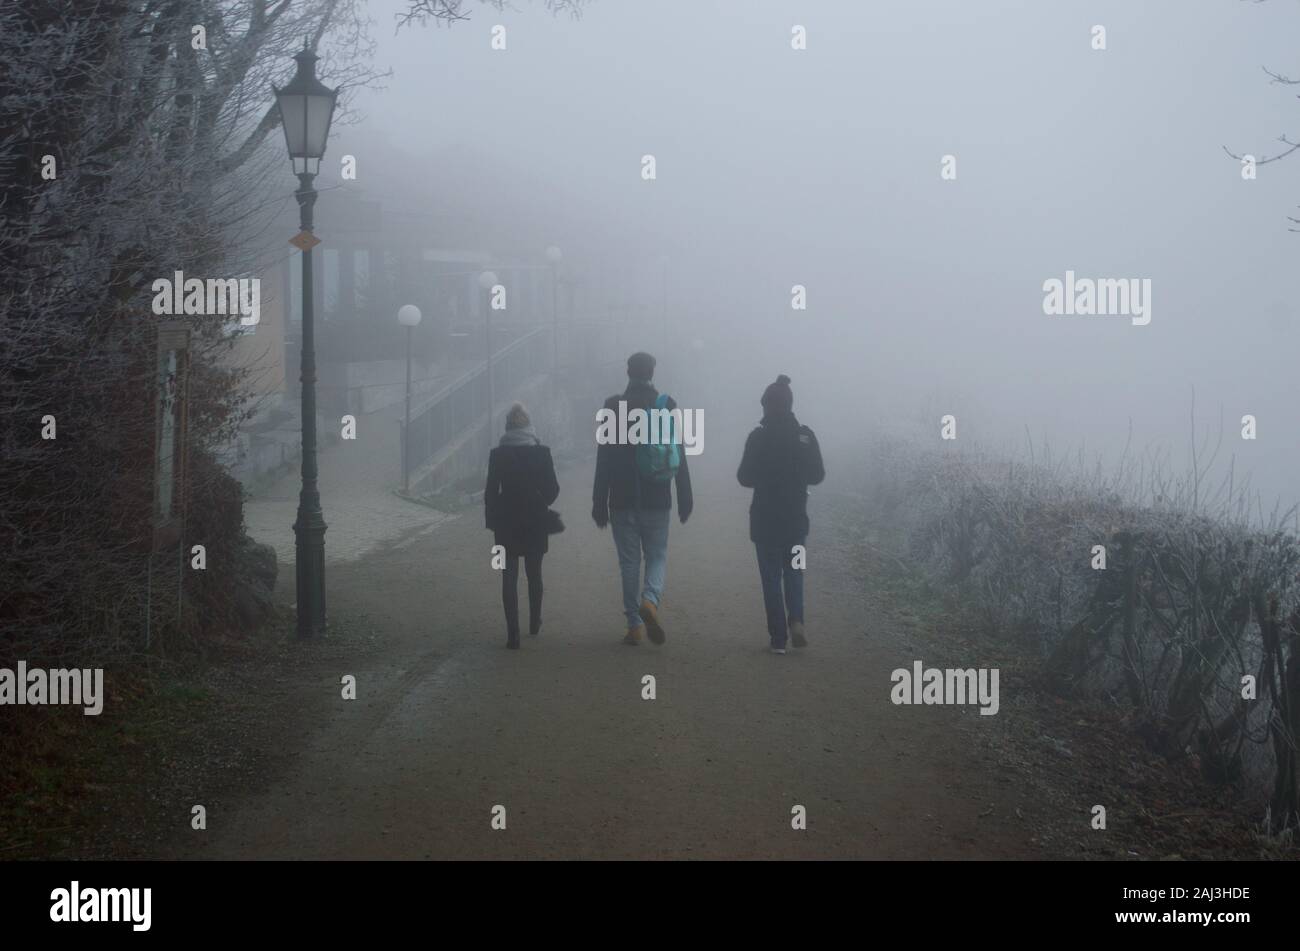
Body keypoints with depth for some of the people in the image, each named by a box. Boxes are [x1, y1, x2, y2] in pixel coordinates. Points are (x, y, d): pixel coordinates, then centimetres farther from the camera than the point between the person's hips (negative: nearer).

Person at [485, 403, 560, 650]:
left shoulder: (497, 455, -6)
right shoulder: (541, 453, -7)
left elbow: (491, 491, -4)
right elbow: (552, 489, -4)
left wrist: (491, 520, 7)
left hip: (506, 523, -1)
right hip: (535, 522, 1)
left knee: (509, 577, 1)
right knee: (534, 574, 18)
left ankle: (513, 634, -7)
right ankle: (534, 623, 32)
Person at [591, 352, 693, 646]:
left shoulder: (613, 407, -4)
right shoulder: (667, 406, -2)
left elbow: (604, 459, -3)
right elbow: (679, 457, -1)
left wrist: (599, 502, 1)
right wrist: (685, 499, 5)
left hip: (622, 500, 0)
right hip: (657, 500, 0)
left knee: (629, 561, 7)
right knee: (657, 556, 11)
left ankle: (634, 625, 7)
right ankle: (650, 600, -17)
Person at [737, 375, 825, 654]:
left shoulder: (759, 437, -13)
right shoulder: (805, 436, -4)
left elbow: (745, 477, -10)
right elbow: (818, 474, 3)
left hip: (765, 518, -3)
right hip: (796, 516, 3)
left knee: (771, 577, 6)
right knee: (794, 571, 19)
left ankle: (778, 638, 5)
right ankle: (796, 620, -4)